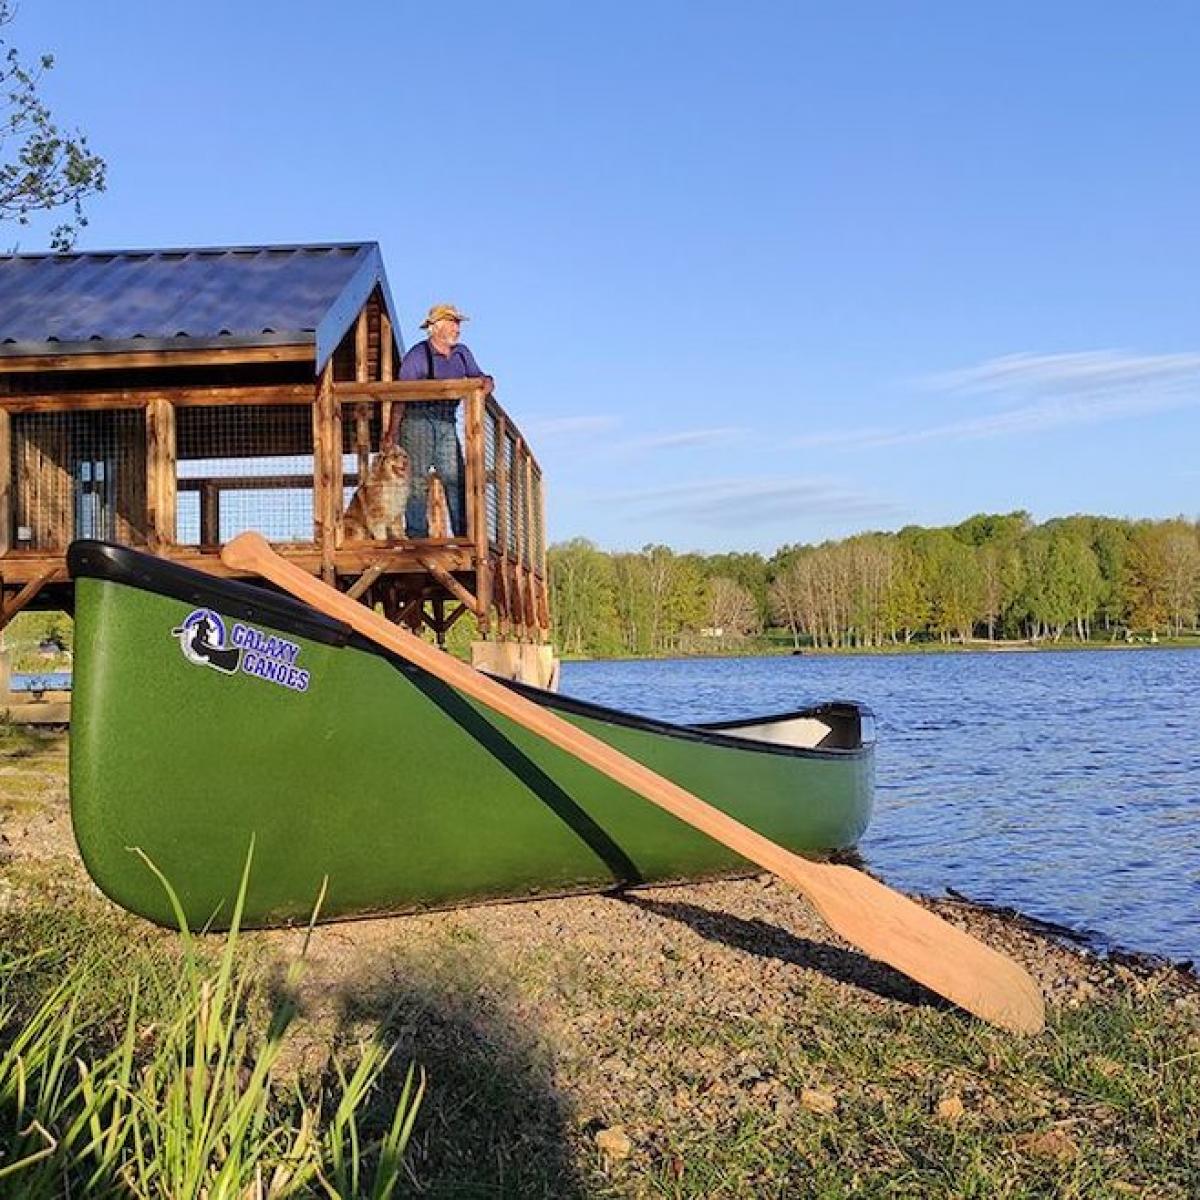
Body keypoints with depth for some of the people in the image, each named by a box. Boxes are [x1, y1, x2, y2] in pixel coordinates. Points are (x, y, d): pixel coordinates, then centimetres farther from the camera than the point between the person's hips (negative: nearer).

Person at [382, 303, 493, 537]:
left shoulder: (462, 353, 11)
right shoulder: (417, 355, -6)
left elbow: (478, 377, 20)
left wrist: (486, 381, -7)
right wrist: (393, 430, -15)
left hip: (447, 423, 5)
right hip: (417, 420, -5)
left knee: (456, 478, -2)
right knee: (418, 479, -8)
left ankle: (464, 534, -2)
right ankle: (417, 536, -7)